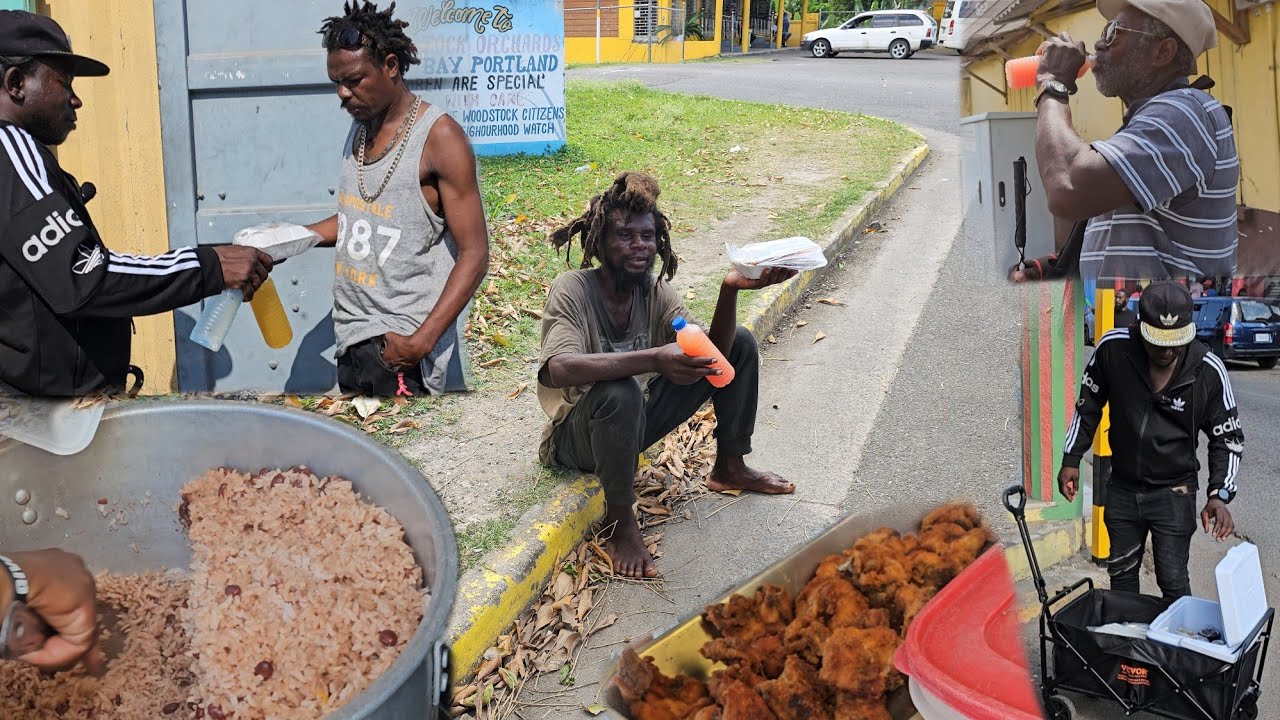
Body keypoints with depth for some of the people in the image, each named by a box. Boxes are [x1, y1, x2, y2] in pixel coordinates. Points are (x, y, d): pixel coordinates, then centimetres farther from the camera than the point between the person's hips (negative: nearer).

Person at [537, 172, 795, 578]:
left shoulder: (655, 291, -4)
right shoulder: (573, 292, -23)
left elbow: (713, 354, -14)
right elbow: (559, 370, -42)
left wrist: (730, 290, -31)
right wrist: (653, 360, -51)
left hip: (637, 422, 7)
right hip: (577, 434, -7)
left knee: (741, 343, 1)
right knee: (620, 392, -43)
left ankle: (729, 468, 15)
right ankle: (621, 520, -20)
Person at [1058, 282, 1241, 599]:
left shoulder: (1209, 371, -20)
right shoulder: (1113, 348, -17)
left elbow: (1228, 438, -7)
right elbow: (1088, 405, 1)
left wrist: (1220, 495, -20)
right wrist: (1071, 459, 2)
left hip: (1174, 492, -3)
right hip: (1122, 487, 3)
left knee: (1173, 581, 1)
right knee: (1121, 574, 16)